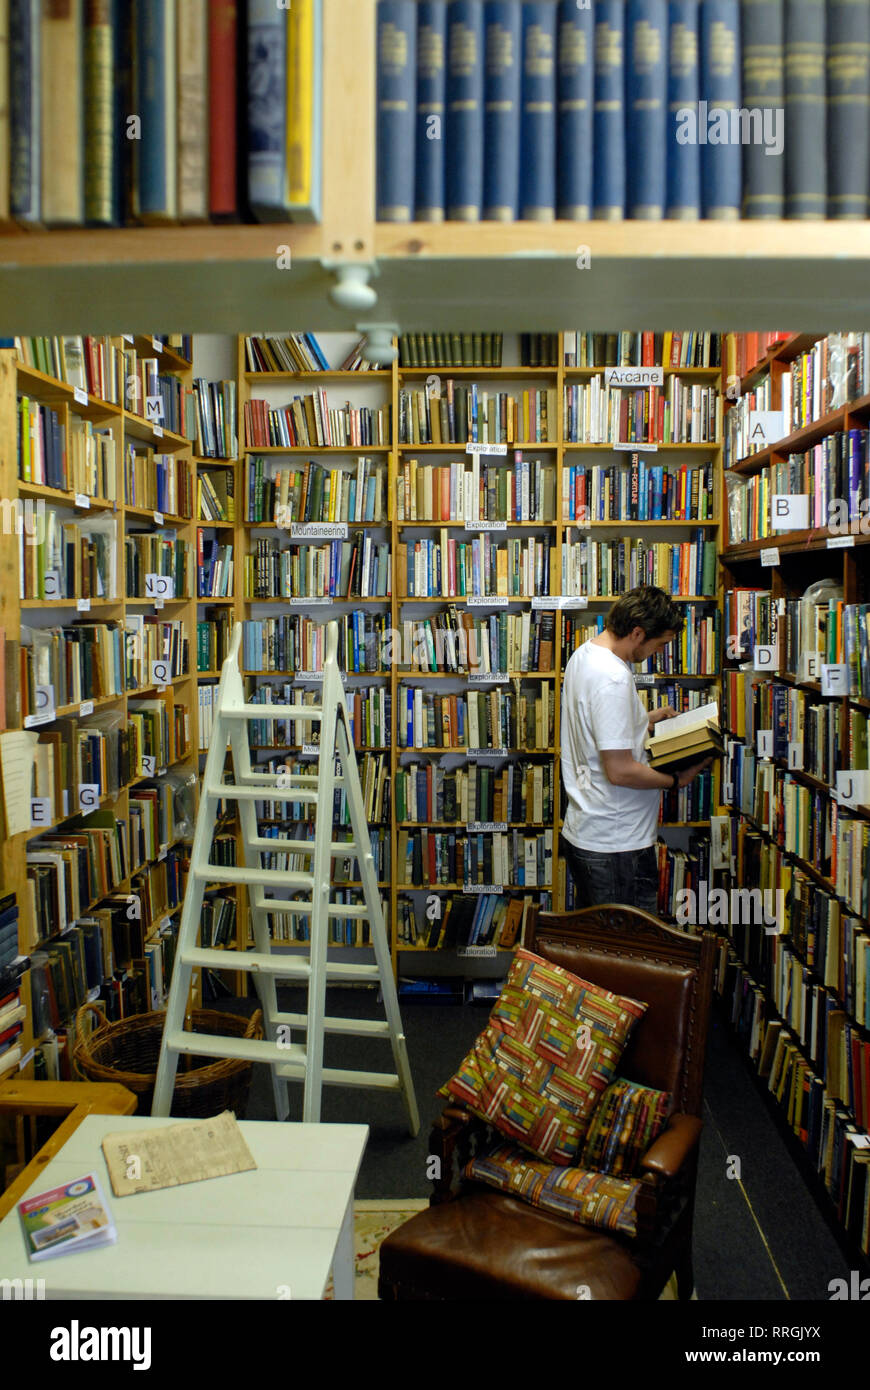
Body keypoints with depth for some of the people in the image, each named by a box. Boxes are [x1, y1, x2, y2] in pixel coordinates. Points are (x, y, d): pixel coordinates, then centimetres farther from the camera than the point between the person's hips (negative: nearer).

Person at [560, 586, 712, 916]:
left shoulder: (583, 655, 8)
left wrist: (649, 718, 18)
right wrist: (677, 779, -12)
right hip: (617, 846, -10)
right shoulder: (613, 678, -24)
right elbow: (620, 771, -25)